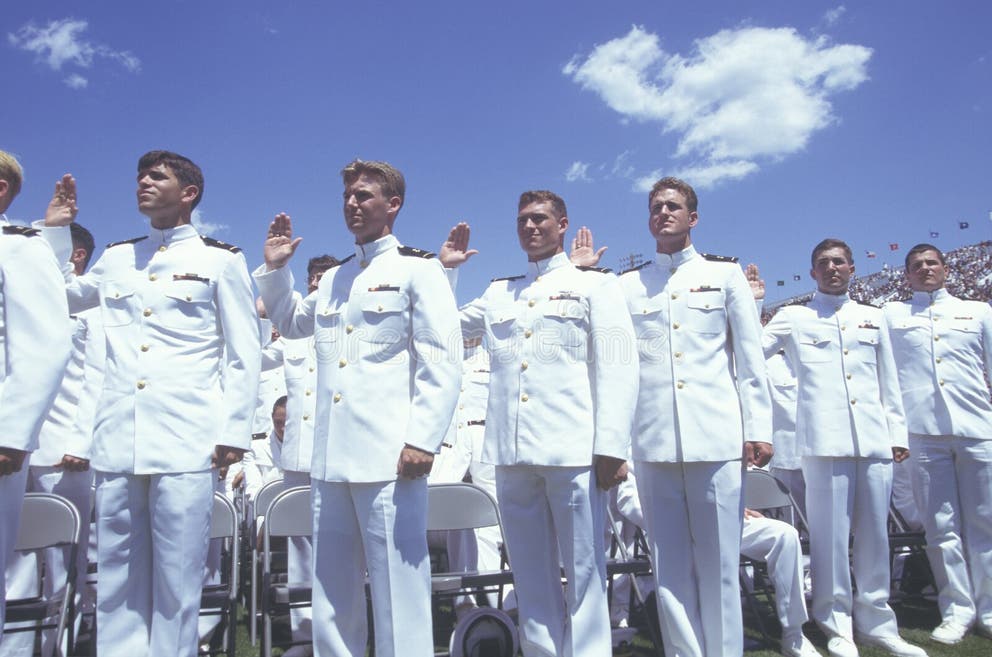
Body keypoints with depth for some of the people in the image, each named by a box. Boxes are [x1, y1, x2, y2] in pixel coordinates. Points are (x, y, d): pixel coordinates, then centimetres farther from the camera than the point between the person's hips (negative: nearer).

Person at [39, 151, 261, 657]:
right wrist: (56, 230, 23)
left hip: (185, 443, -4)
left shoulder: (220, 260, 6)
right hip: (117, 441, 4)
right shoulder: (116, 259, 18)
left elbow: (242, 355, 2)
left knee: (177, 577, 1)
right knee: (118, 575, 9)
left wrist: (233, 432, -6)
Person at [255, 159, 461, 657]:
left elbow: (441, 362, -7)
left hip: (389, 457, -6)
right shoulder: (334, 279, 21)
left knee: (397, 587, -2)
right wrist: (275, 268, 22)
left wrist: (422, 439, -17)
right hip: (330, 458, 7)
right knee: (331, 589, 13)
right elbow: (290, 322, 38)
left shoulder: (419, 270, 2)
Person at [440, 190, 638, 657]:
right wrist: (443, 268, 18)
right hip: (511, 452, 4)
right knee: (530, 575, 11)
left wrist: (611, 447, -10)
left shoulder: (595, 283, 8)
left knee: (584, 572, 1)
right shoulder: (498, 293, 20)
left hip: (573, 450, -4)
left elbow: (616, 368, -1)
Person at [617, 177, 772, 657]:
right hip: (652, 439, 1)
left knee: (718, 562, 2)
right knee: (670, 564, 5)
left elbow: (749, 356, 8)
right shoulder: (628, 285, 15)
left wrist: (758, 428, 1)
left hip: (716, 437, -1)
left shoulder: (725, 274, 13)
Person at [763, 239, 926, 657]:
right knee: (831, 532, -3)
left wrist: (898, 432, 13)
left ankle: (875, 622, 20)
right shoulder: (793, 318, 11)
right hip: (825, 439, -3)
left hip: (875, 439, 3)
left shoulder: (873, 318, 19)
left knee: (874, 532, 7)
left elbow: (889, 382, 19)